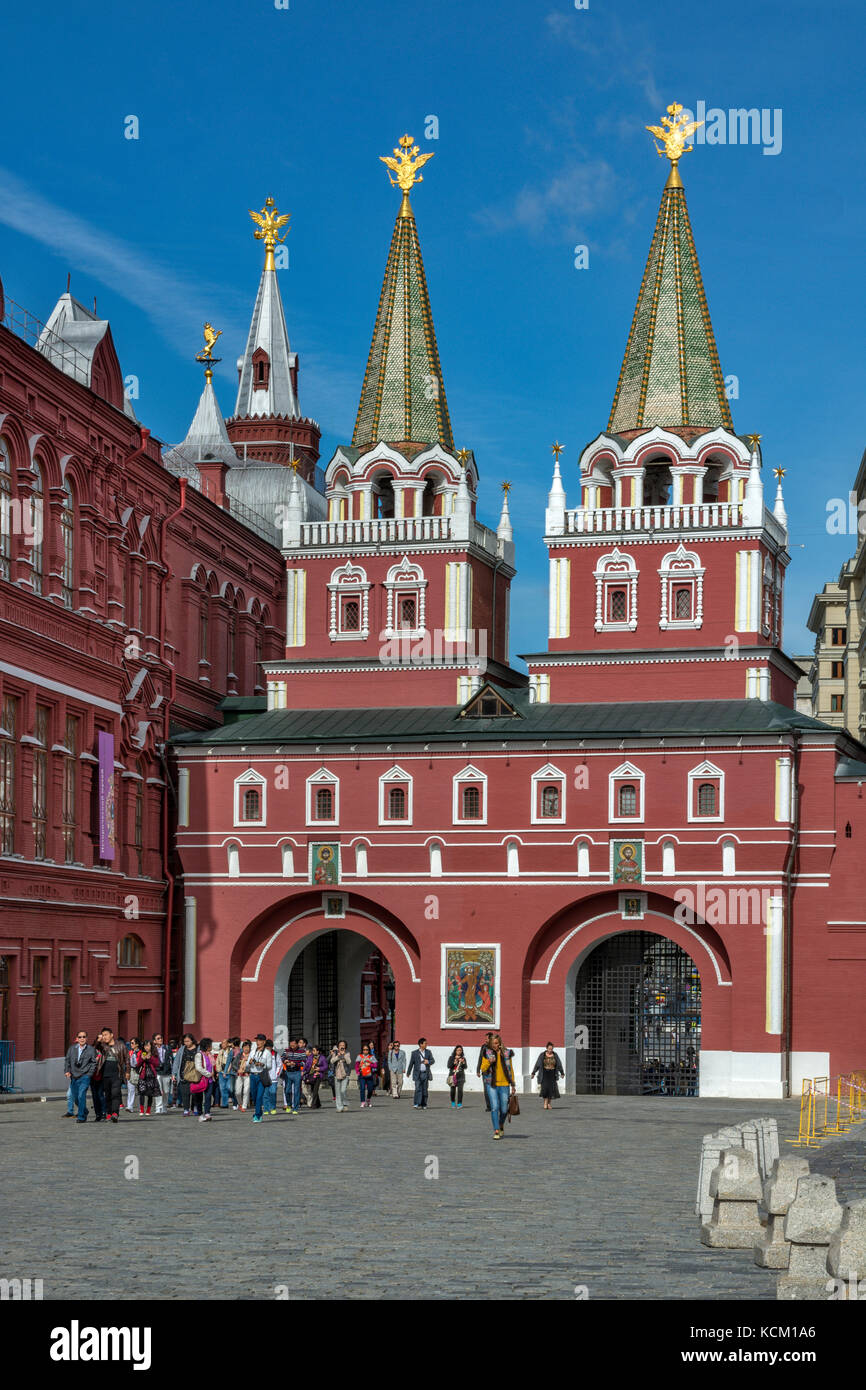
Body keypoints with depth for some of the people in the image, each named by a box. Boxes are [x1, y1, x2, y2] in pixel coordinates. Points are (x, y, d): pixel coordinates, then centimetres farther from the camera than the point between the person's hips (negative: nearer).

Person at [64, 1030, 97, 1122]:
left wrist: (89, 1073, -7)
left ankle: (81, 1117, -10)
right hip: (73, 1077, 4)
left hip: (84, 1077, -4)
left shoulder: (91, 1049, -2)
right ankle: (85, 1111, 37)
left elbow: (94, 1062, 1)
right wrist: (68, 1071, 4)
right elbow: (68, 1060, 15)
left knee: (81, 1096, -18)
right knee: (75, 1098, 11)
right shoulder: (72, 1048, 7)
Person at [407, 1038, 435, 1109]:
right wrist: (408, 1072, 11)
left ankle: (424, 1105, 13)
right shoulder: (415, 1053, 1)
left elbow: (433, 1060, 6)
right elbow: (411, 1063, 6)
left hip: (425, 1073, 3)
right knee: (418, 1088, -12)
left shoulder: (428, 1052, 8)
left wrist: (428, 1062, -16)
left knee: (424, 1089, 5)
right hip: (417, 1073, -3)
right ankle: (417, 1104, -13)